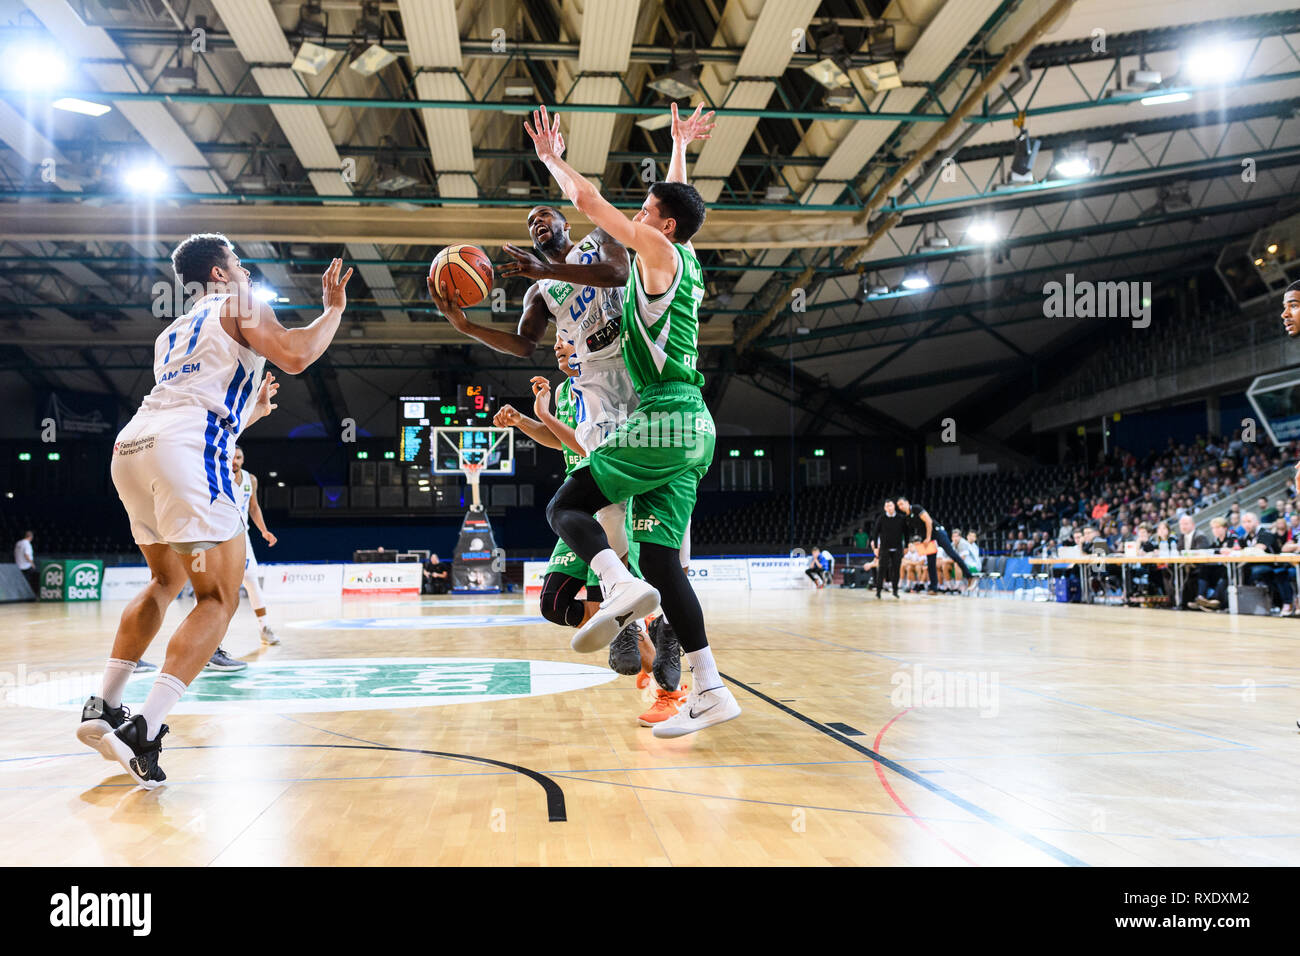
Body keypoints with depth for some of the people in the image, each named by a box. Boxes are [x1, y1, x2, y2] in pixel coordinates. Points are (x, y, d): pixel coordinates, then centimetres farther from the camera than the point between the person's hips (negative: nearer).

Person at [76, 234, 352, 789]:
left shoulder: (171, 334, 35)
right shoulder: (238, 305, 14)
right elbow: (294, 356, -4)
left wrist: (253, 409, 51)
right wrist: (333, 309, 11)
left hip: (131, 445, 8)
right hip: (184, 448, -8)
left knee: (168, 580, 26)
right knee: (219, 598, -4)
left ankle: (103, 708, 21)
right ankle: (144, 732, -16)